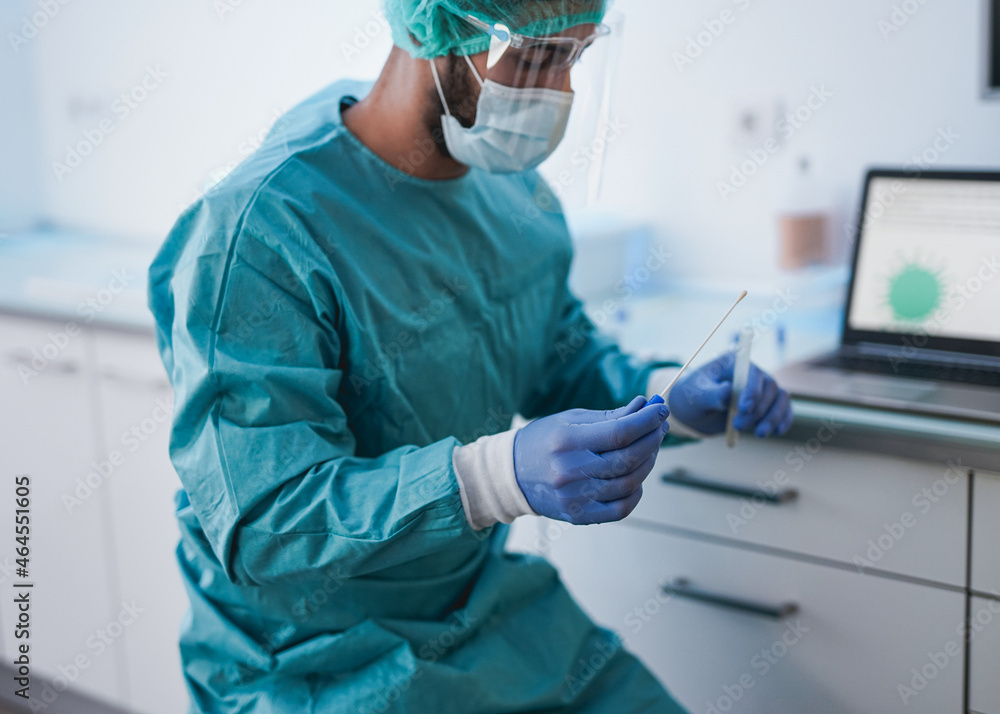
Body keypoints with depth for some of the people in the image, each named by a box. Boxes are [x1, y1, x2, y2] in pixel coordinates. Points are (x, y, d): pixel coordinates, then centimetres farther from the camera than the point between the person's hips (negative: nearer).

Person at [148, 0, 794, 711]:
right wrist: (495, 475, -43)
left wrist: (669, 396, -7)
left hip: (494, 610, 7)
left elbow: (562, 357, 16)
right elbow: (259, 526, -29)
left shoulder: (516, 191, 1)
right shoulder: (257, 232, -25)